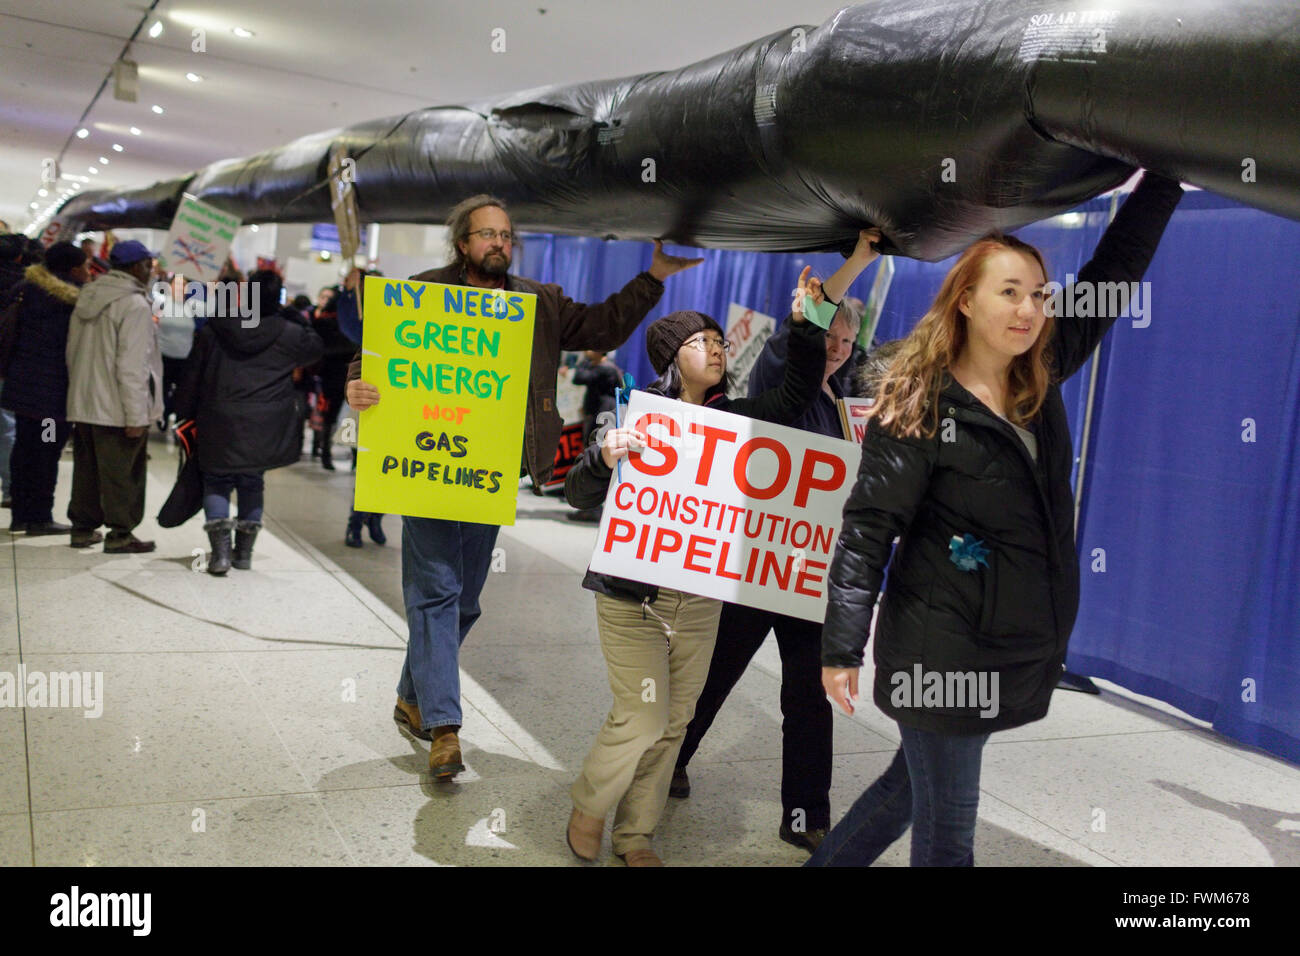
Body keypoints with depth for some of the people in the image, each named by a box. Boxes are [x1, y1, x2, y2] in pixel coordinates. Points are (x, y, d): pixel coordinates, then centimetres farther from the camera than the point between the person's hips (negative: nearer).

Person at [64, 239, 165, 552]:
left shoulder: (87, 297, 10)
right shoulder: (135, 305, -16)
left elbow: (73, 351, 17)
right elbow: (132, 367, -21)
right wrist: (136, 416, -20)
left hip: (83, 405, 8)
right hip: (115, 409, -8)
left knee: (87, 468, 17)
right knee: (122, 473, 2)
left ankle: (83, 527, 26)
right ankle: (119, 533, 8)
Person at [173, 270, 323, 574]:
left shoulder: (213, 331, 0)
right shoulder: (289, 334, -4)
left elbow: (192, 378, 6)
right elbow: (315, 347, 17)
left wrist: (185, 414, 16)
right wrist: (297, 319, 19)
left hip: (219, 426, 0)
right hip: (264, 430, 1)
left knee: (217, 483, 12)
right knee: (252, 483, 17)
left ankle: (220, 550, -4)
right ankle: (244, 551, 21)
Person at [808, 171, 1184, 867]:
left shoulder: (1041, 378, 5)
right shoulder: (921, 406, -14)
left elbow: (1112, 275, 13)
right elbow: (867, 531, -15)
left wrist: (1164, 177, 11)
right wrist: (842, 649, -16)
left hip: (1019, 649, 7)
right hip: (943, 648, -7)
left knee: (915, 786, 19)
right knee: (946, 831, 4)